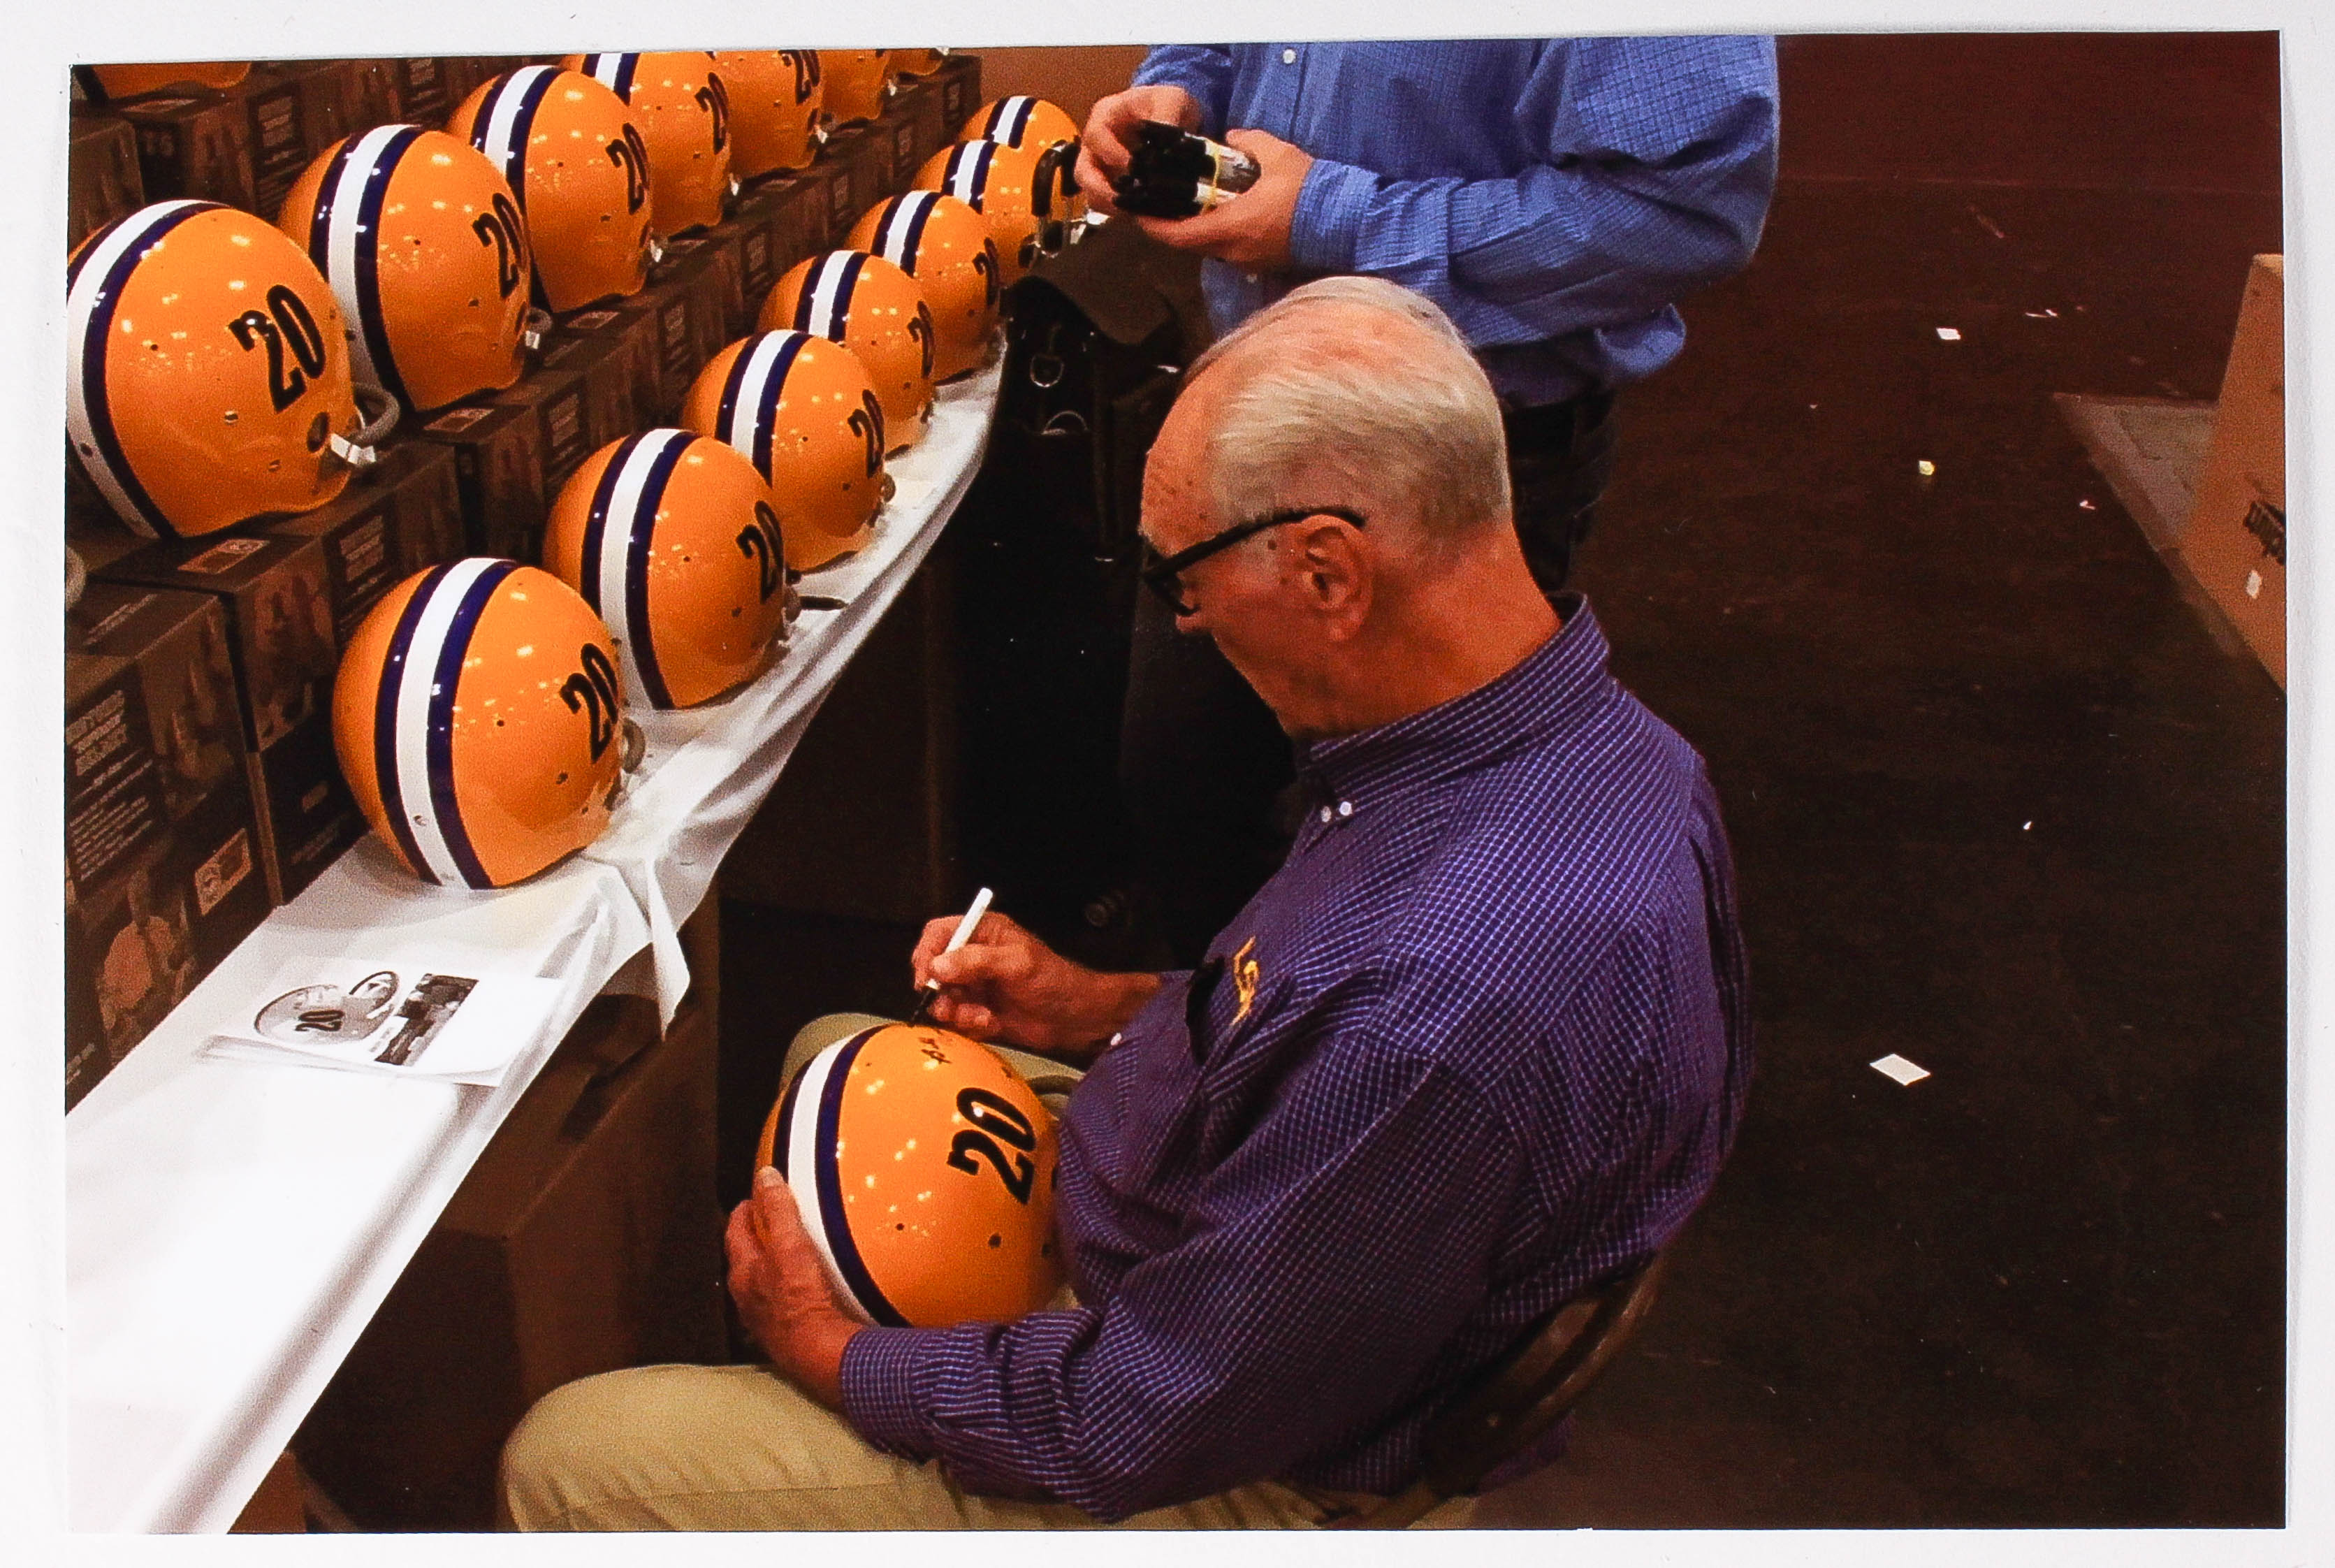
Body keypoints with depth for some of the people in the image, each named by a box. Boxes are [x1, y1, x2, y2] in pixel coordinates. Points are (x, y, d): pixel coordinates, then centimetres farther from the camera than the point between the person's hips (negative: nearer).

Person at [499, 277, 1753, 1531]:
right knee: (829, 1055, 24)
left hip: (1227, 1474, -8)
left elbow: (1145, 1426, -28)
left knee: (566, 1457, -2)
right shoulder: (1576, 725, -11)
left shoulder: (1439, 1021, -42)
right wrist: (1104, 1008, 0)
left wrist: (827, 1351, -12)